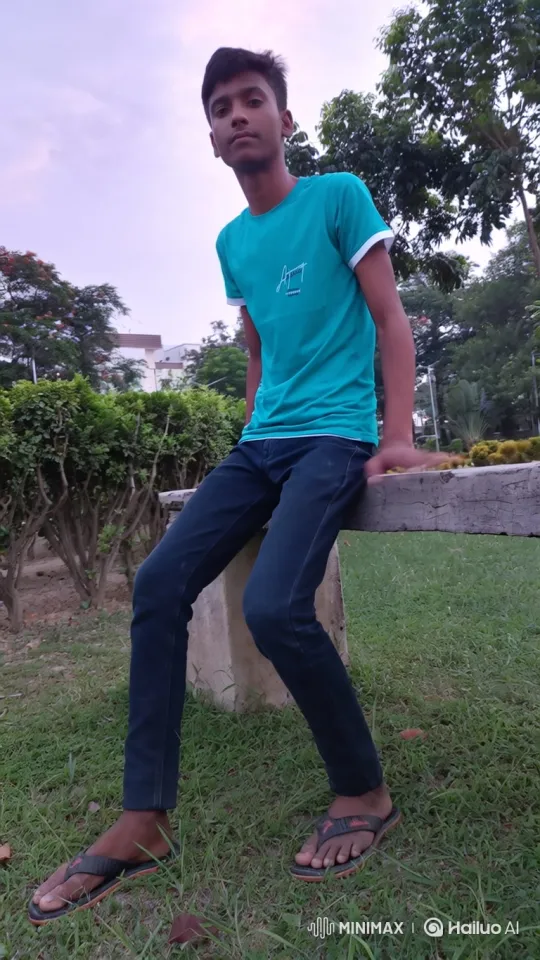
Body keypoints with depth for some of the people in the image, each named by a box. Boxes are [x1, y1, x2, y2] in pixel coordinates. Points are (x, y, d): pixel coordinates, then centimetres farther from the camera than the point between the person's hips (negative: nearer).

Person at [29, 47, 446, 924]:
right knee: (159, 584, -11)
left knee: (274, 605, -28)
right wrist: (249, 445, 16)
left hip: (334, 436, -6)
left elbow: (390, 321, -3)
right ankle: (143, 820, -2)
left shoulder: (339, 196, 3)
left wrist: (398, 437, -14)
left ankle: (364, 794, -2)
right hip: (260, 444, 6)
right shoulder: (230, 241, 19)